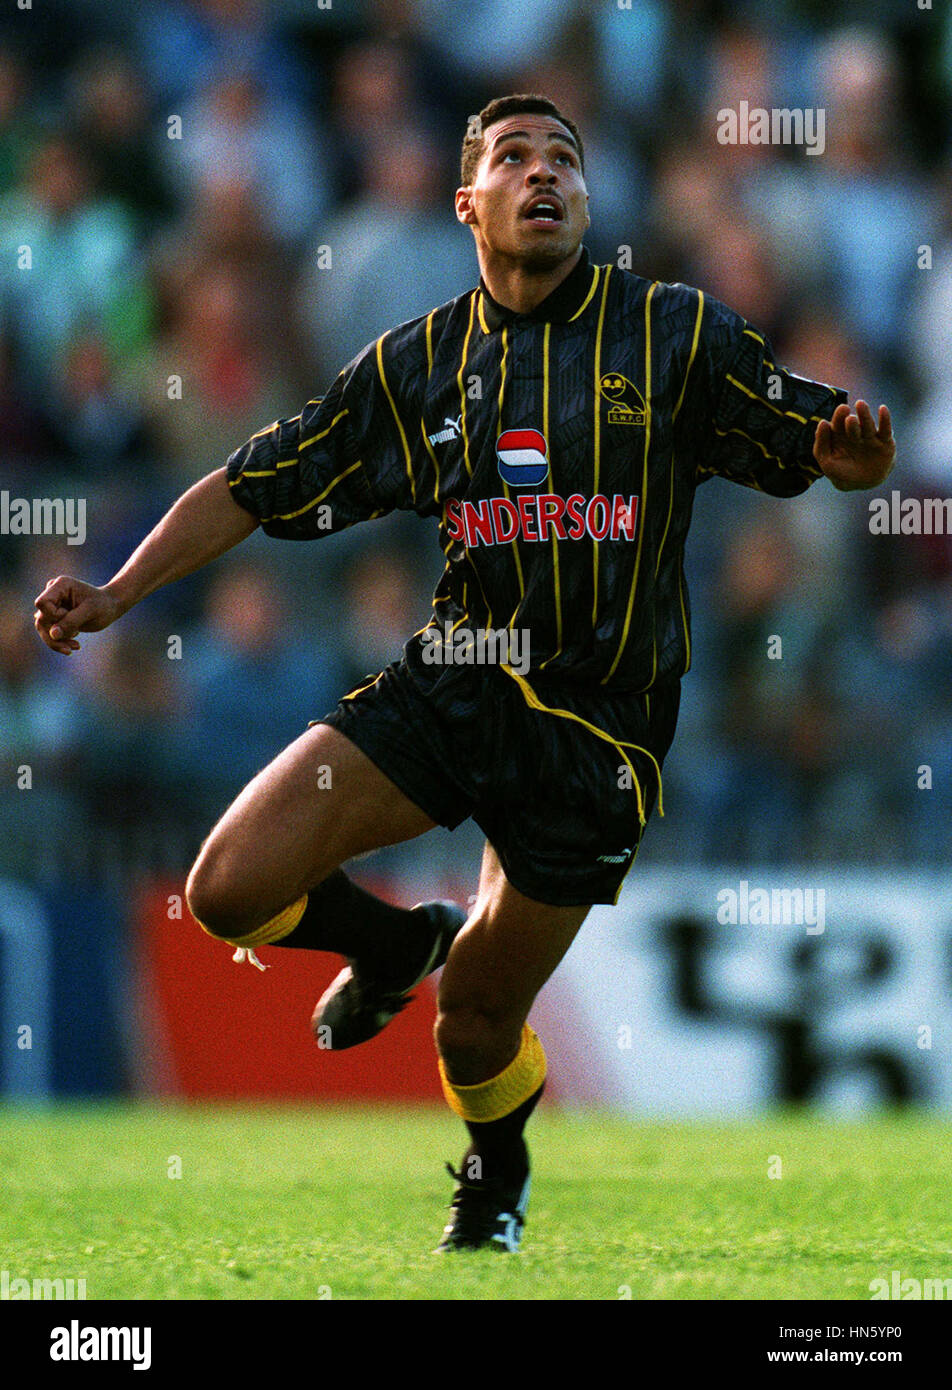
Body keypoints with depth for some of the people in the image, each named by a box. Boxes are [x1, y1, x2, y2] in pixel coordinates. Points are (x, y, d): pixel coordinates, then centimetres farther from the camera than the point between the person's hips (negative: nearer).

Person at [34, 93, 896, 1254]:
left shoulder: (677, 334, -1)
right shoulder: (415, 363, 6)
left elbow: (826, 452, 1)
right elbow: (255, 486, 11)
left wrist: (853, 451, -24)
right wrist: (118, 594, 3)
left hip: (597, 724, -2)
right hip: (448, 685, 2)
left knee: (477, 1023, 3)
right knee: (230, 891, -13)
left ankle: (495, 1175, 40)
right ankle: (398, 944, 21)